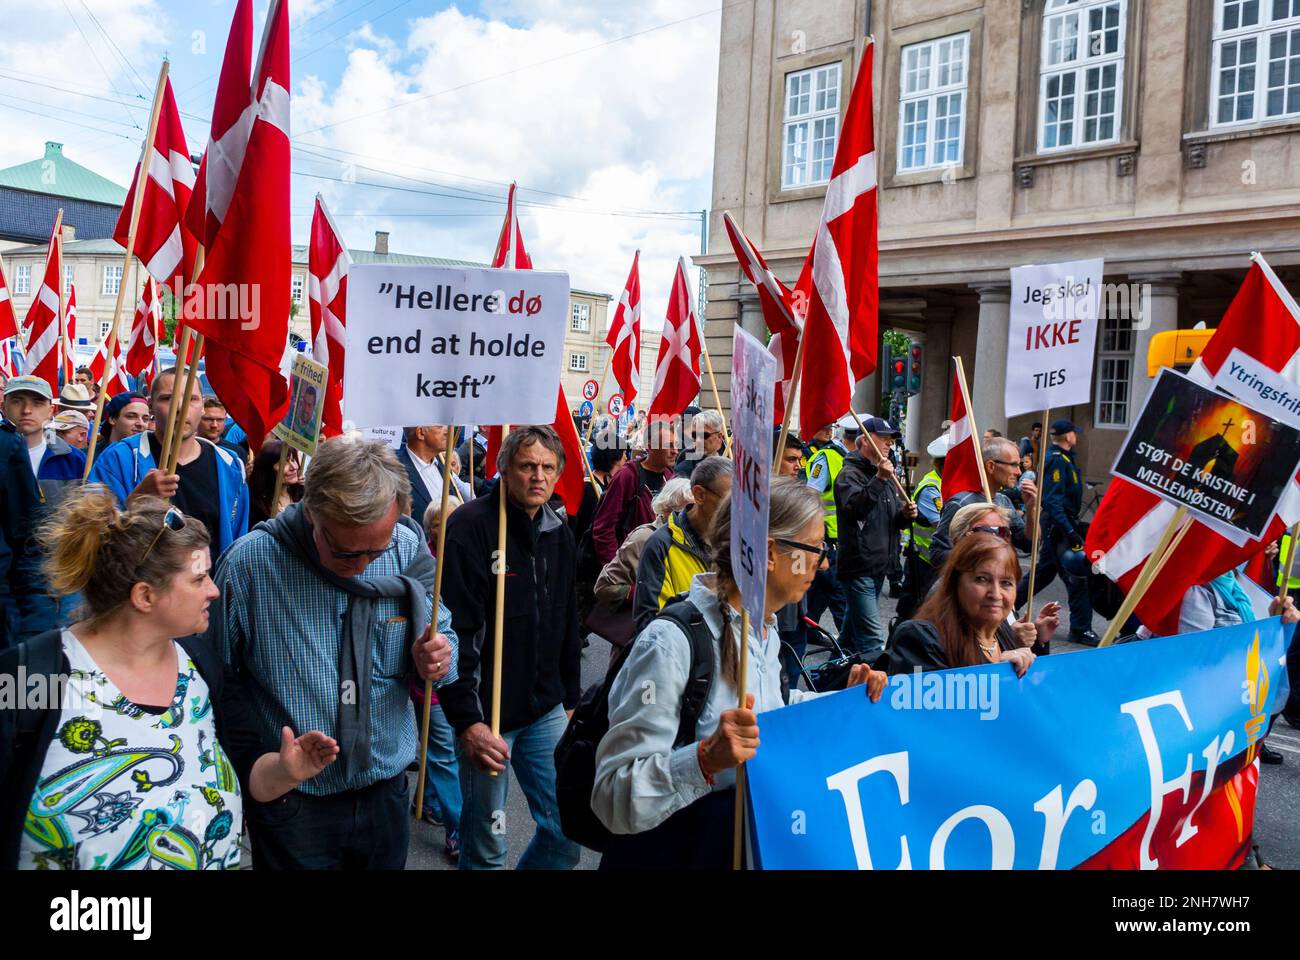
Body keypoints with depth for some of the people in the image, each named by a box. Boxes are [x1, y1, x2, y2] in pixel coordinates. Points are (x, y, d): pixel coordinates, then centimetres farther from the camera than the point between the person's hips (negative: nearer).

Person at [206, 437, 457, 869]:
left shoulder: (409, 548, -9)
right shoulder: (247, 564, -17)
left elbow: (441, 634, 3)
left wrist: (438, 657, -18)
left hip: (386, 789, 3)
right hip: (290, 801, -3)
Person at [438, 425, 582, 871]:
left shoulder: (559, 533, 8)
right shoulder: (470, 526, -14)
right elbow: (455, 629, -19)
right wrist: (468, 720, -23)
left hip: (546, 713, 6)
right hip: (486, 714, -6)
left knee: (570, 831, 11)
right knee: (485, 844, 6)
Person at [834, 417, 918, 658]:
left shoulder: (887, 475, 19)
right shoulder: (850, 474, -10)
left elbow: (893, 520, 26)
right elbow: (853, 508, -29)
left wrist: (905, 515, 4)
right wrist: (878, 480, -34)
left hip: (879, 566, 9)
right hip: (859, 567, -9)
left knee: (854, 626, 19)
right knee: (873, 637, -13)